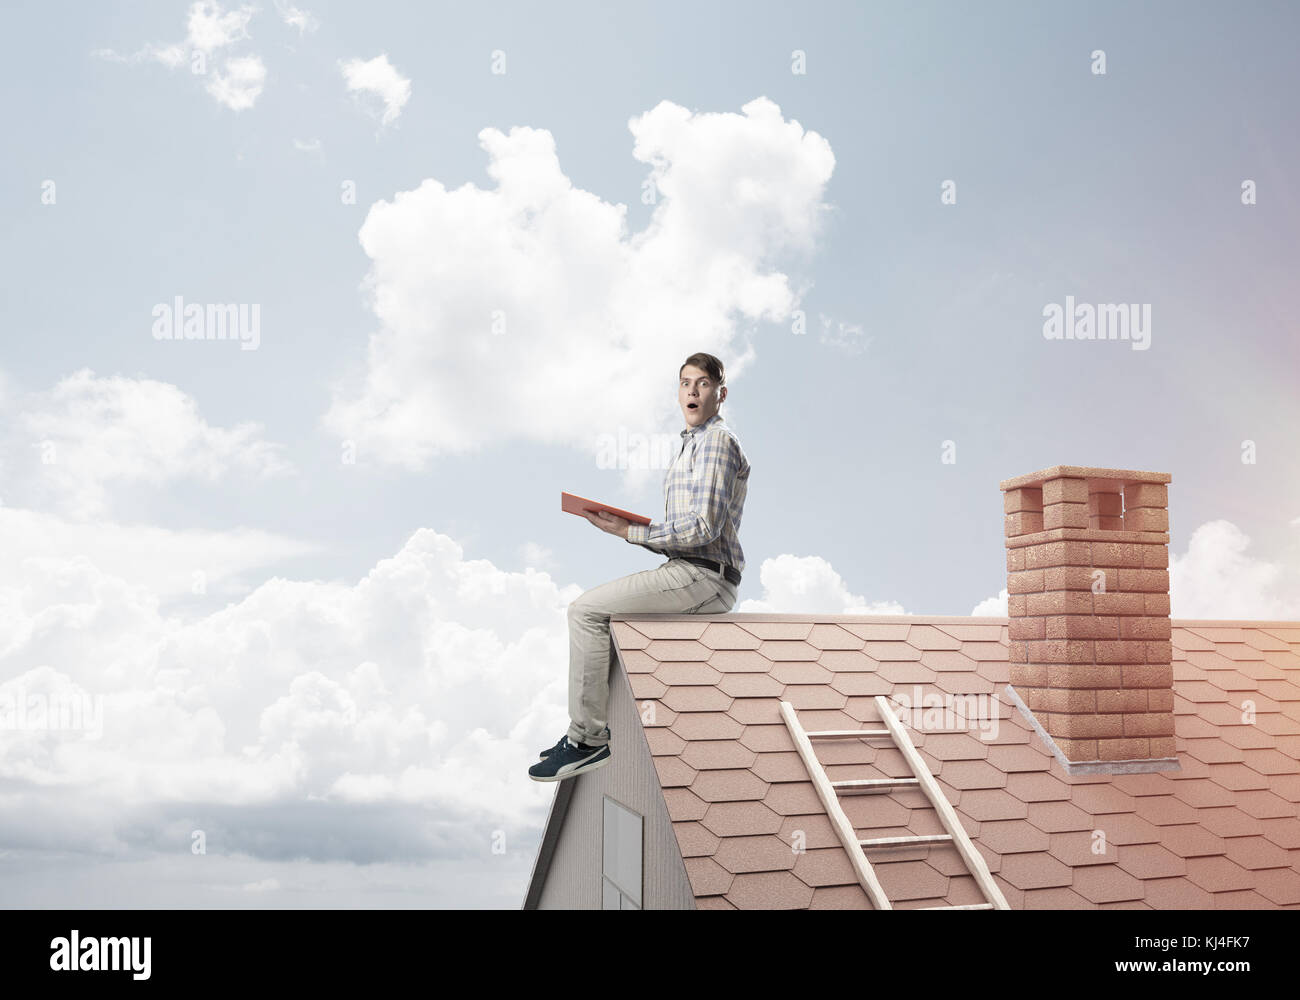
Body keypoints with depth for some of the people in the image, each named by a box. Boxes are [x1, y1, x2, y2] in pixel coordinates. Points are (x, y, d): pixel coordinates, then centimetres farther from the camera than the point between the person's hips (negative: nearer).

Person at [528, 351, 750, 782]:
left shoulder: (718, 441, -9)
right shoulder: (693, 443, 23)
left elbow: (704, 528, -20)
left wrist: (630, 532, -14)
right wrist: (628, 526, 7)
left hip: (705, 577, -11)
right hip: (690, 572, 11)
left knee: (586, 610, -16)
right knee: (594, 608, 19)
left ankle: (588, 738, -12)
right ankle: (593, 725, 18)